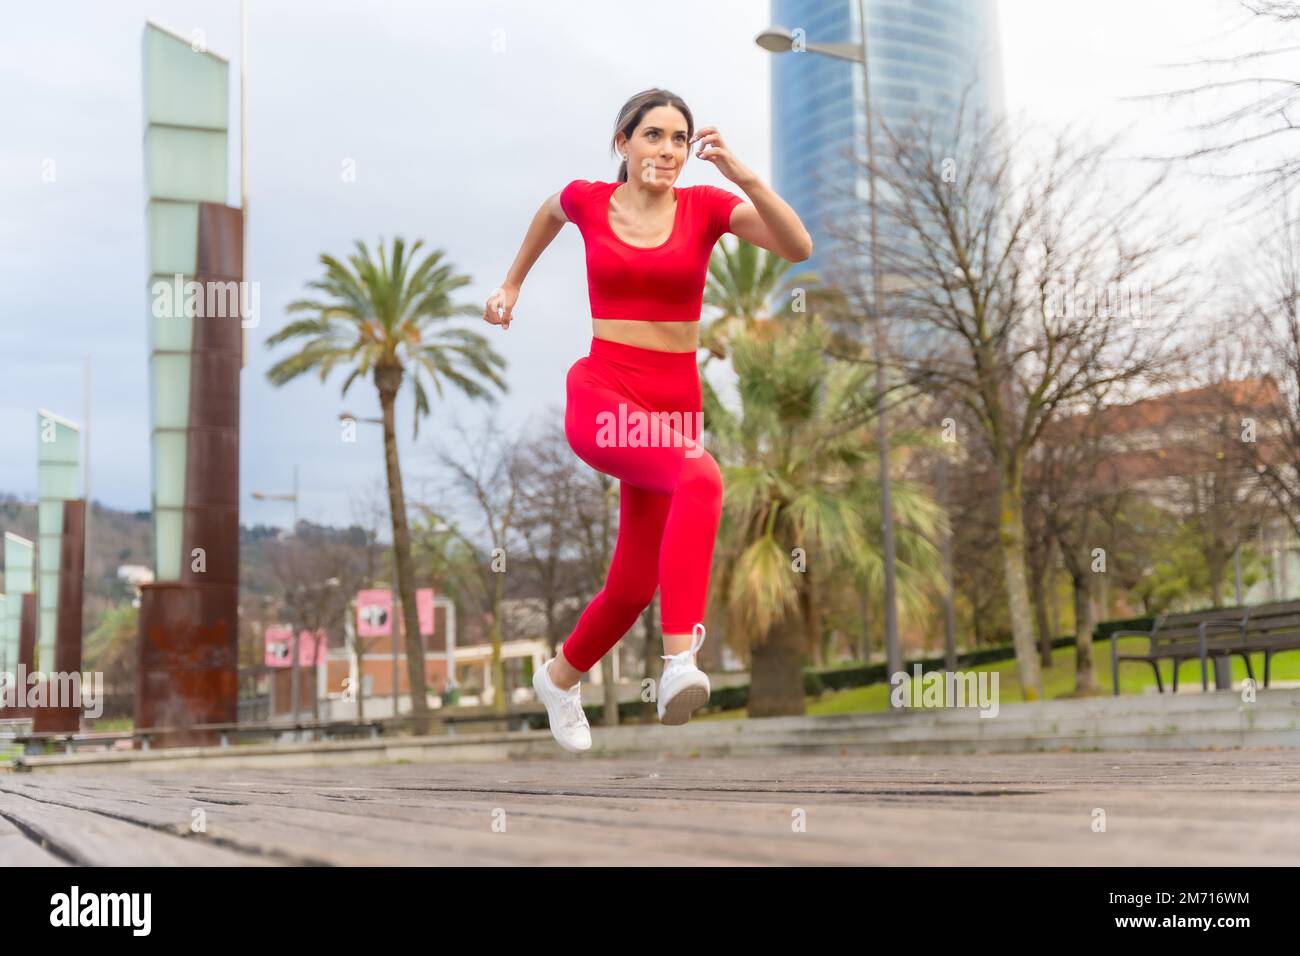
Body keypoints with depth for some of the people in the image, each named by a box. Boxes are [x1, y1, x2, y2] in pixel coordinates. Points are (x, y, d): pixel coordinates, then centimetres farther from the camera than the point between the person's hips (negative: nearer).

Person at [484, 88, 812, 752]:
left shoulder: (707, 206, 1)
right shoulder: (586, 200, 3)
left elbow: (799, 248, -14)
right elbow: (550, 213, 29)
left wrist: (742, 175, -23)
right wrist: (512, 283, 36)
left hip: (673, 404, 3)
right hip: (599, 394, -3)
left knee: (634, 584, 10)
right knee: (700, 476, -36)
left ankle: (561, 677, 39)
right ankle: (680, 660, -44)